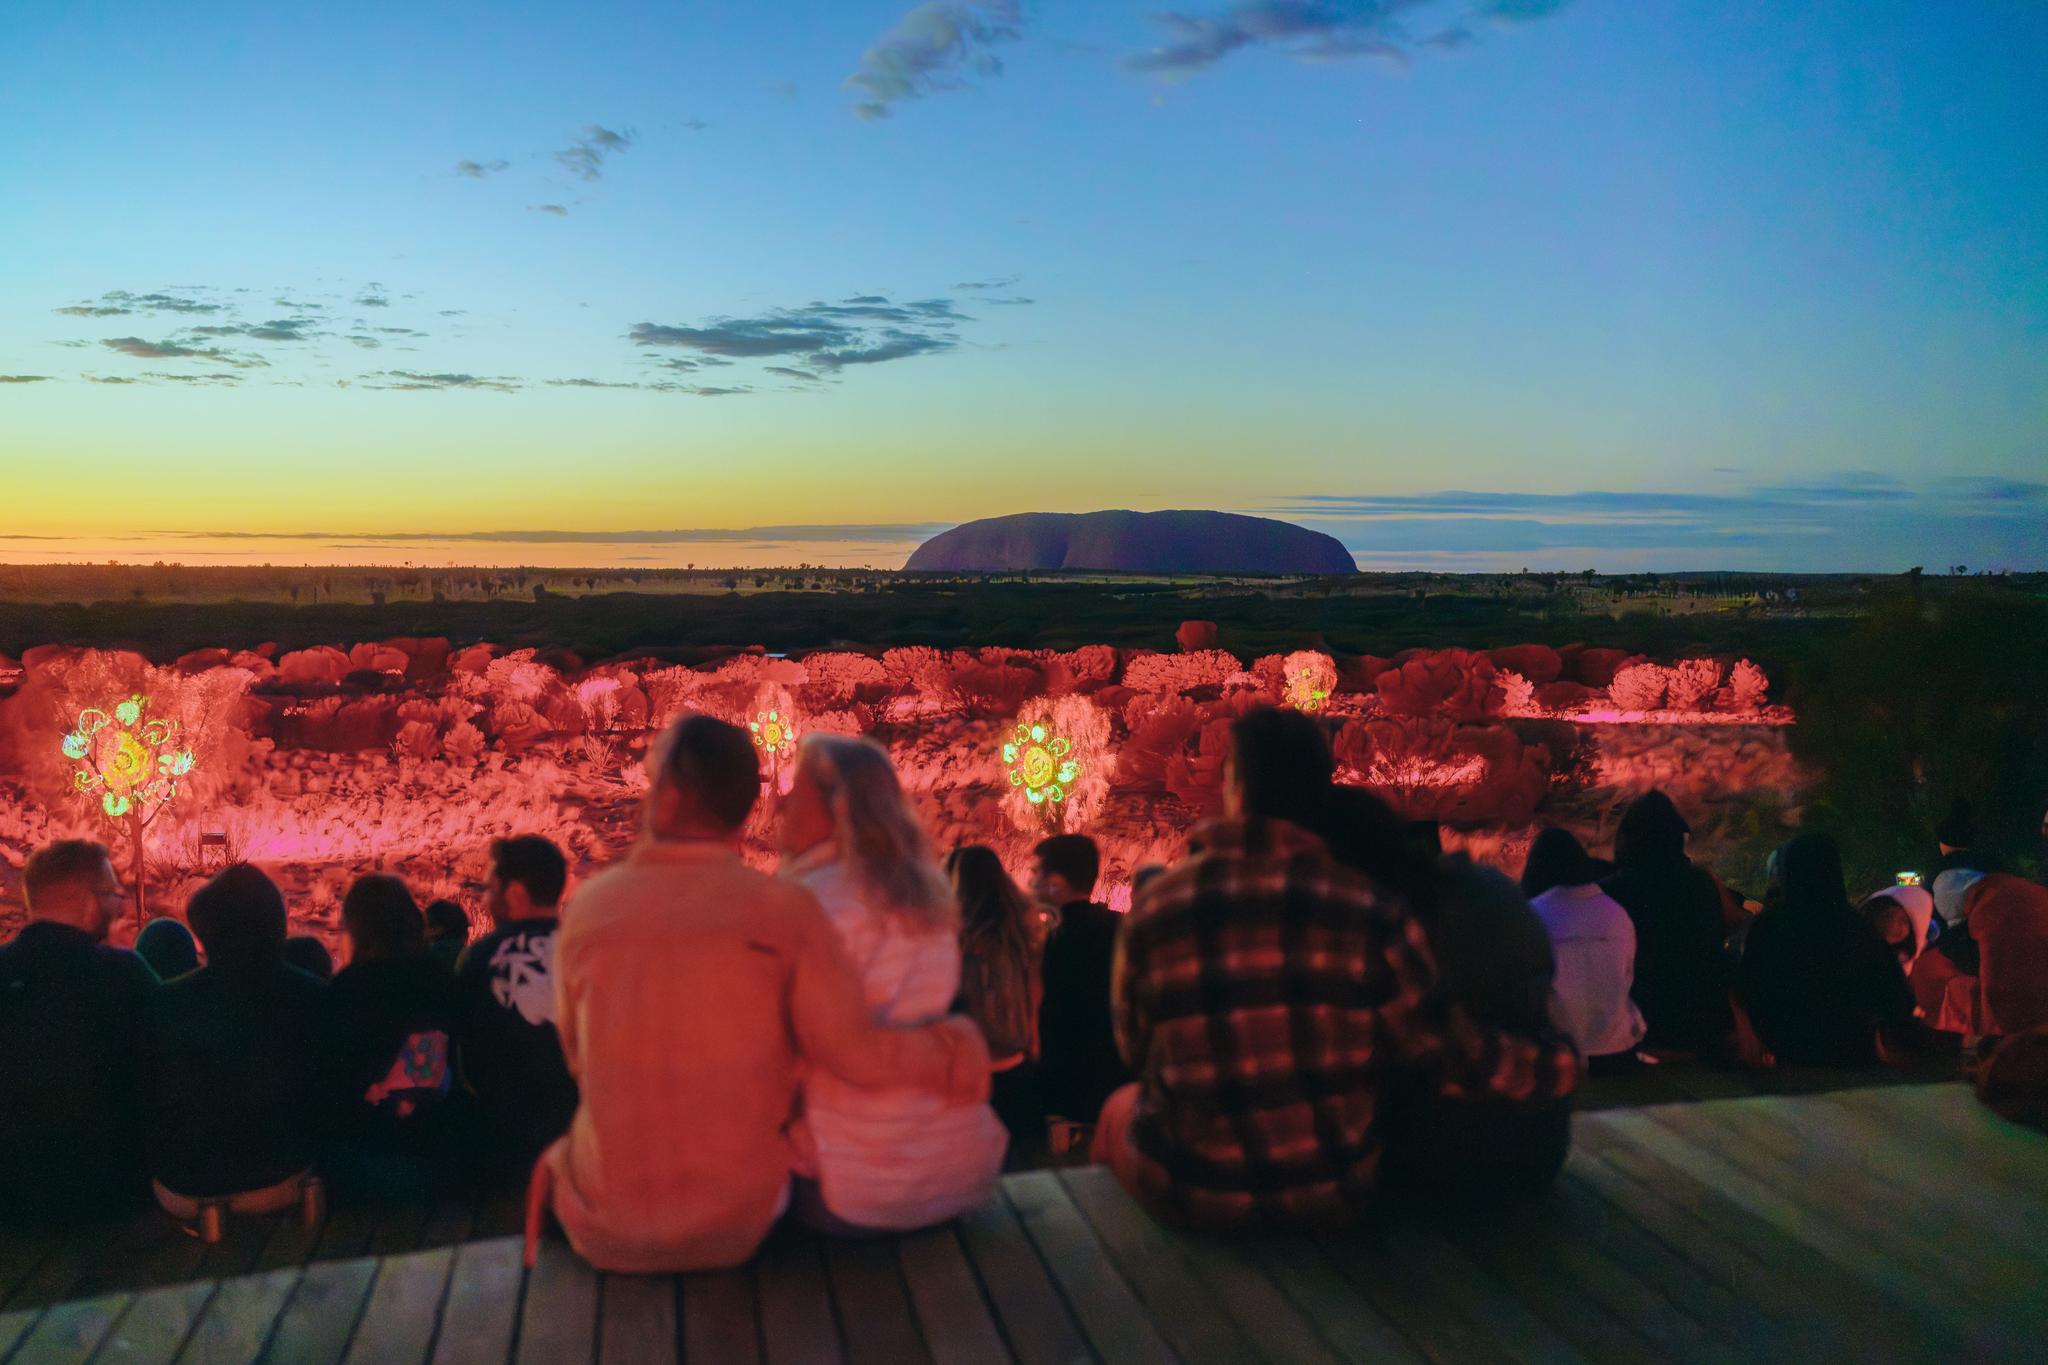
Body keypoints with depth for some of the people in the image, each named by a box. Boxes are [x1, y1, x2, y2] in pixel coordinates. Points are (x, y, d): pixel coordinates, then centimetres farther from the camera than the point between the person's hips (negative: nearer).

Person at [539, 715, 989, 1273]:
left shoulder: (590, 905, -8)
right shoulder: (784, 909, -15)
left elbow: (579, 1057, 5)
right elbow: (857, 1053, -15)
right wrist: (957, 1049, 2)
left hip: (607, 1232, 1)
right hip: (736, 1226, 0)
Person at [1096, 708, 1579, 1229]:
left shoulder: (1155, 911, -14)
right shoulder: (1370, 916, -15)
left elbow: (1137, 1049, 0)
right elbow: (1457, 1056, -10)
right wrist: (1563, 1062, 10)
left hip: (1190, 1190, -1)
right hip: (1333, 1190, 1)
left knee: (1122, 1107, 31)